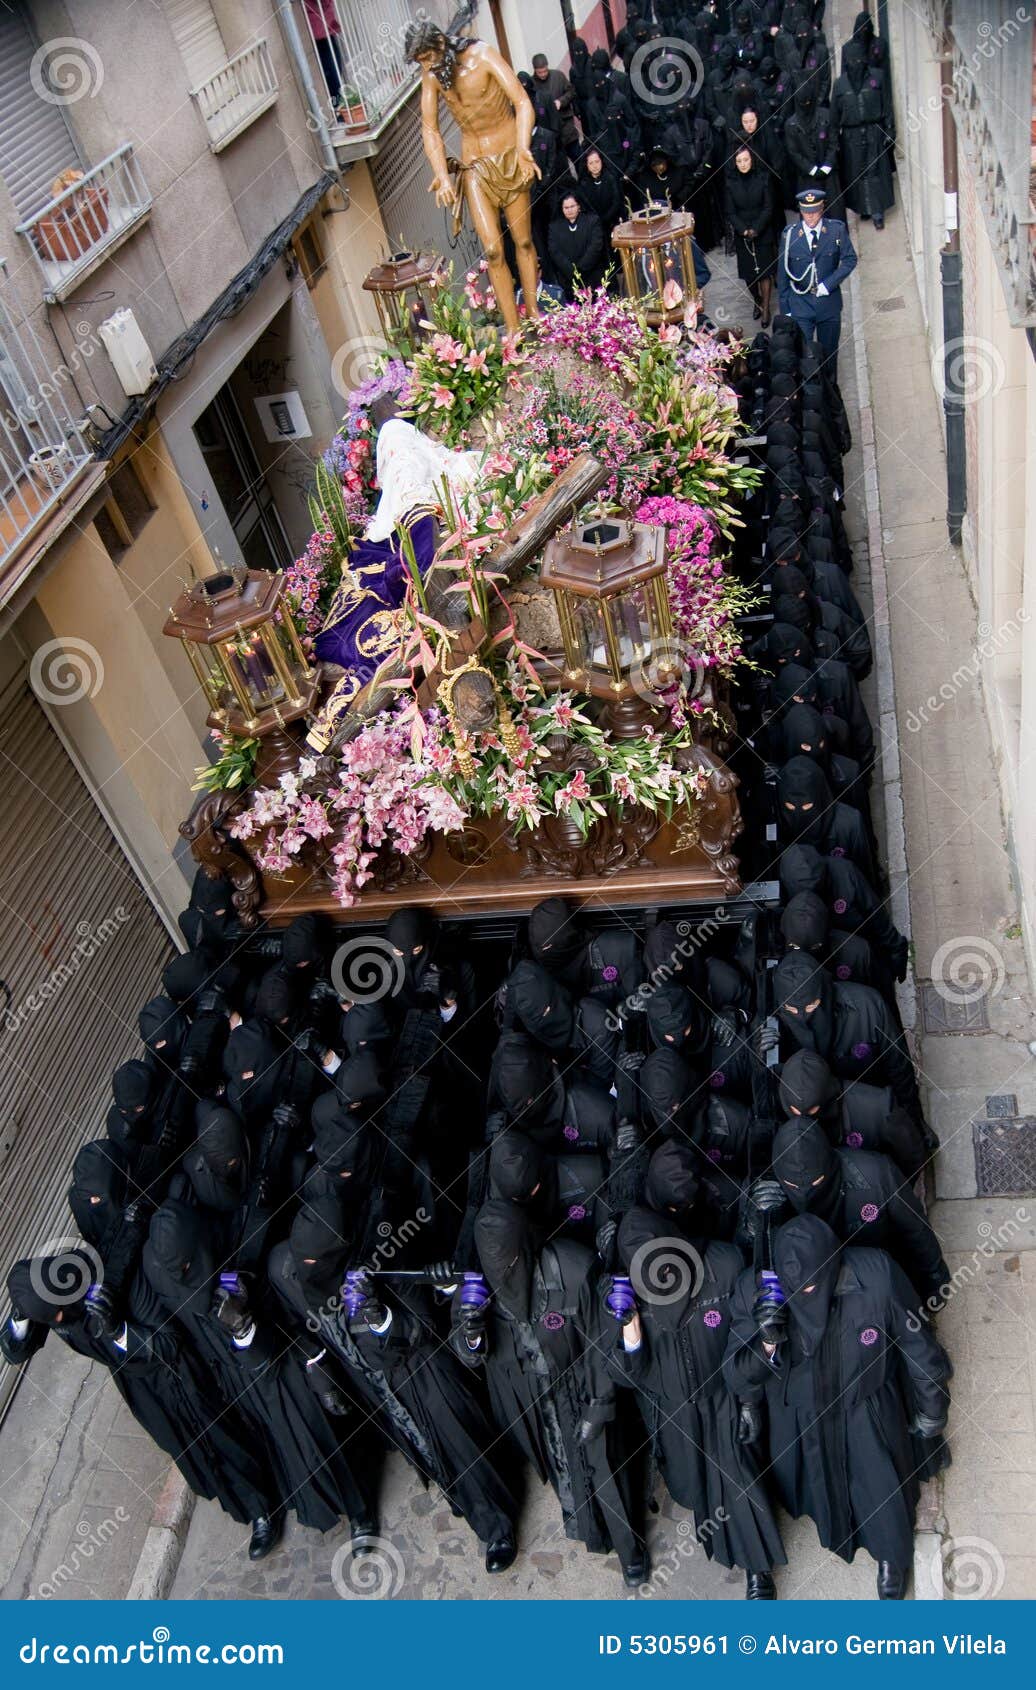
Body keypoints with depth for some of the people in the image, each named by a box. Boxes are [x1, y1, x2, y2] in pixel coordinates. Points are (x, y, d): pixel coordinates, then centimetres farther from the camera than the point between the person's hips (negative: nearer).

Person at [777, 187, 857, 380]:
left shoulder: (837, 229, -5)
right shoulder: (789, 234, -6)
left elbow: (850, 259, -2)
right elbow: (782, 274, 1)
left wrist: (828, 284, -15)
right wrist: (785, 309, 1)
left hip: (829, 301, 1)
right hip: (800, 304, -1)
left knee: (829, 353, 13)